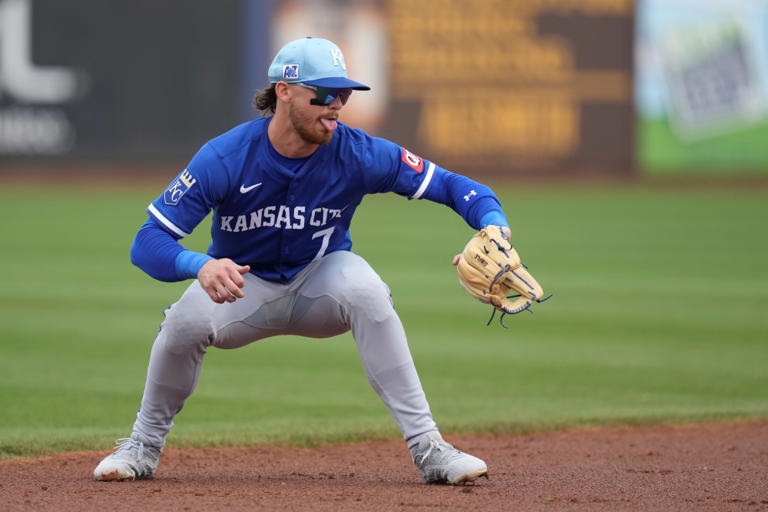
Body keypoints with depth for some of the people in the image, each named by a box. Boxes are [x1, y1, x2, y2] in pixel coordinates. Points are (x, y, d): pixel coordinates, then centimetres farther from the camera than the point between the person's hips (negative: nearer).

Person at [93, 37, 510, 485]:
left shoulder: (358, 154, -21)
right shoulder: (224, 158, -25)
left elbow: (451, 184, -16)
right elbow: (148, 243, -29)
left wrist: (493, 224, -39)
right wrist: (201, 266, -51)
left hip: (320, 281, 1)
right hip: (246, 285, -1)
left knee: (366, 292, -33)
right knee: (186, 321, -32)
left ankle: (426, 447, -26)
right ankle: (144, 446, -4)